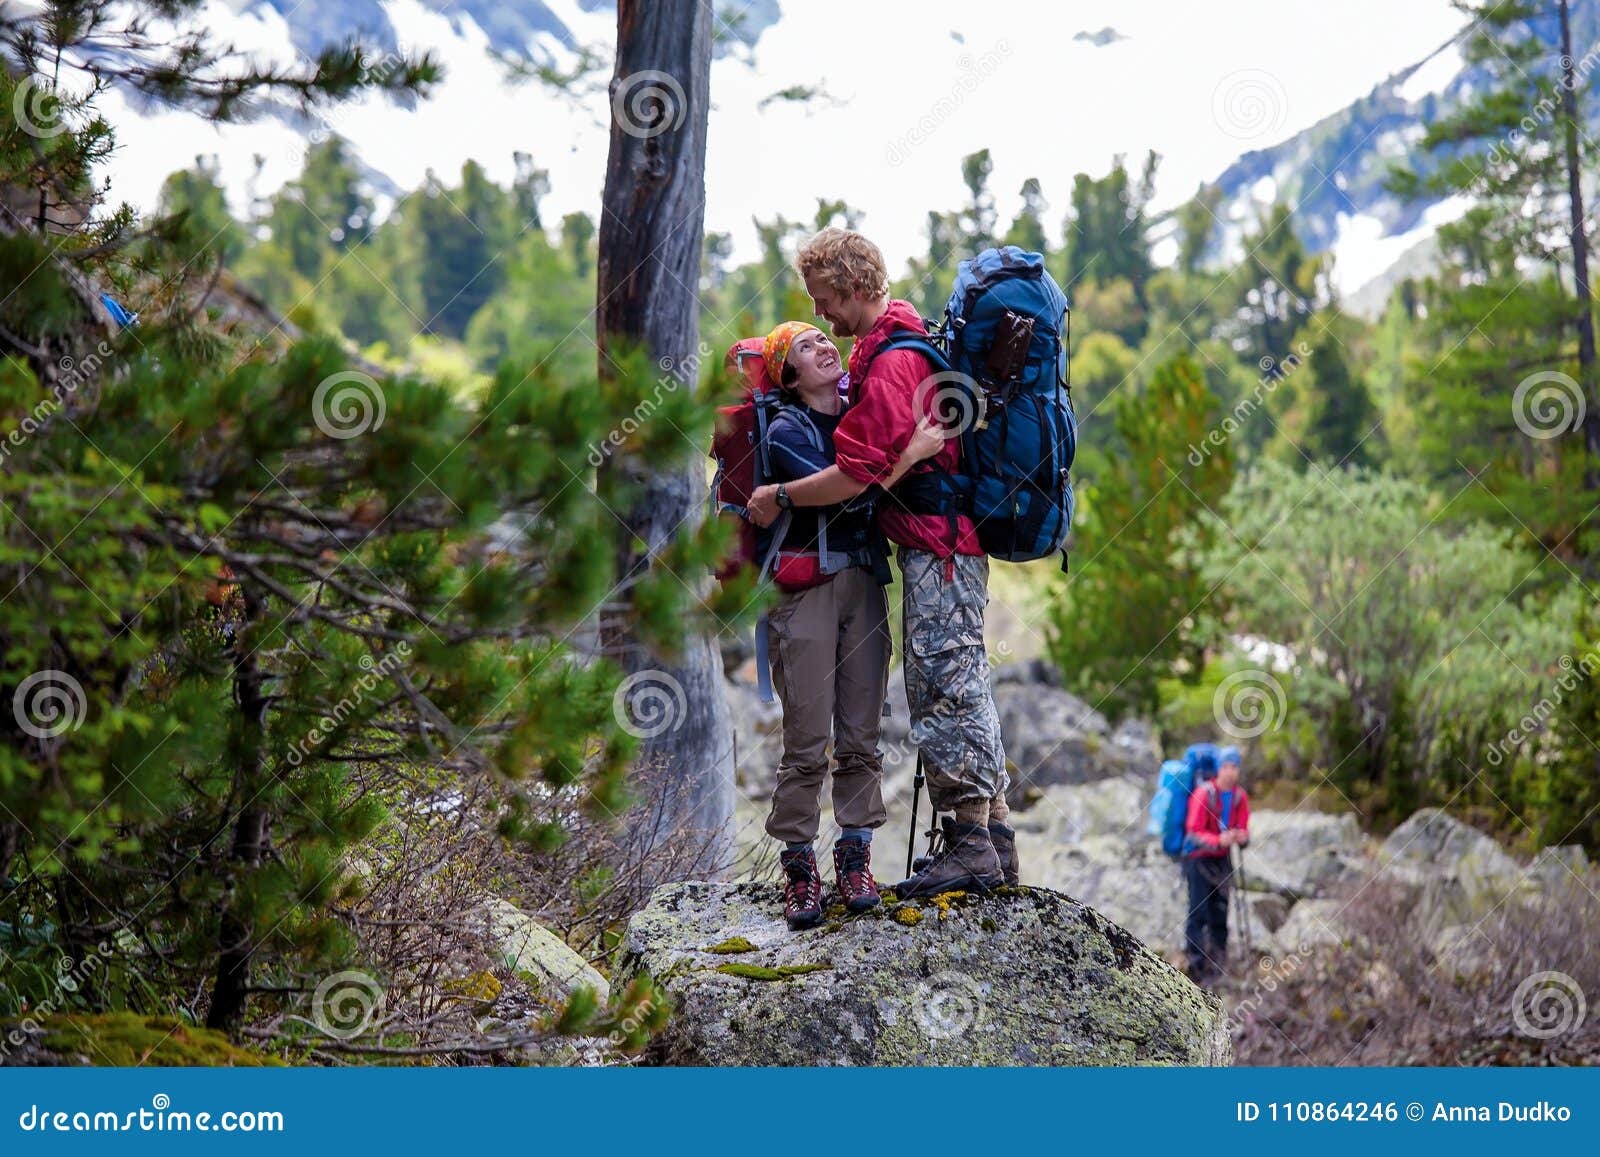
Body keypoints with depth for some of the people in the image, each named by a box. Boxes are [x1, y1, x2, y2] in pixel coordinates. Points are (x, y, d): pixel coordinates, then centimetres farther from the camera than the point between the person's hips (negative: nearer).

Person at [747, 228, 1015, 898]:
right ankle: (995, 839, 15)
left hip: (937, 544, -11)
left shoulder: (890, 364, -18)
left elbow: (855, 475, -21)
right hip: (946, 540, 11)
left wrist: (779, 498, -9)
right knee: (960, 684, 11)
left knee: (942, 681, -11)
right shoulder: (900, 337, 14)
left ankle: (970, 845, -10)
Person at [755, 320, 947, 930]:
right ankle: (798, 865, 1)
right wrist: (911, 453, -22)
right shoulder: (784, 432, -4)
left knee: (861, 732, 3)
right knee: (808, 735, -6)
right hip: (806, 586, -5)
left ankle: (855, 855, 10)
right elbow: (843, 493, -17)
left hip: (864, 582, 5)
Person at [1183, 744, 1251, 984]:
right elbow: (1194, 832, -19)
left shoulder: (1240, 797, 2)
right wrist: (1219, 840, -35)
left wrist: (1242, 837, -21)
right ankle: (1196, 965, -11)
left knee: (1220, 914, 6)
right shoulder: (1203, 793, -16)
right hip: (1199, 858, -5)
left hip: (1222, 859, 5)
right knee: (1198, 912, -12)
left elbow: (1243, 829, 4)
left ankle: (1217, 966, 13)